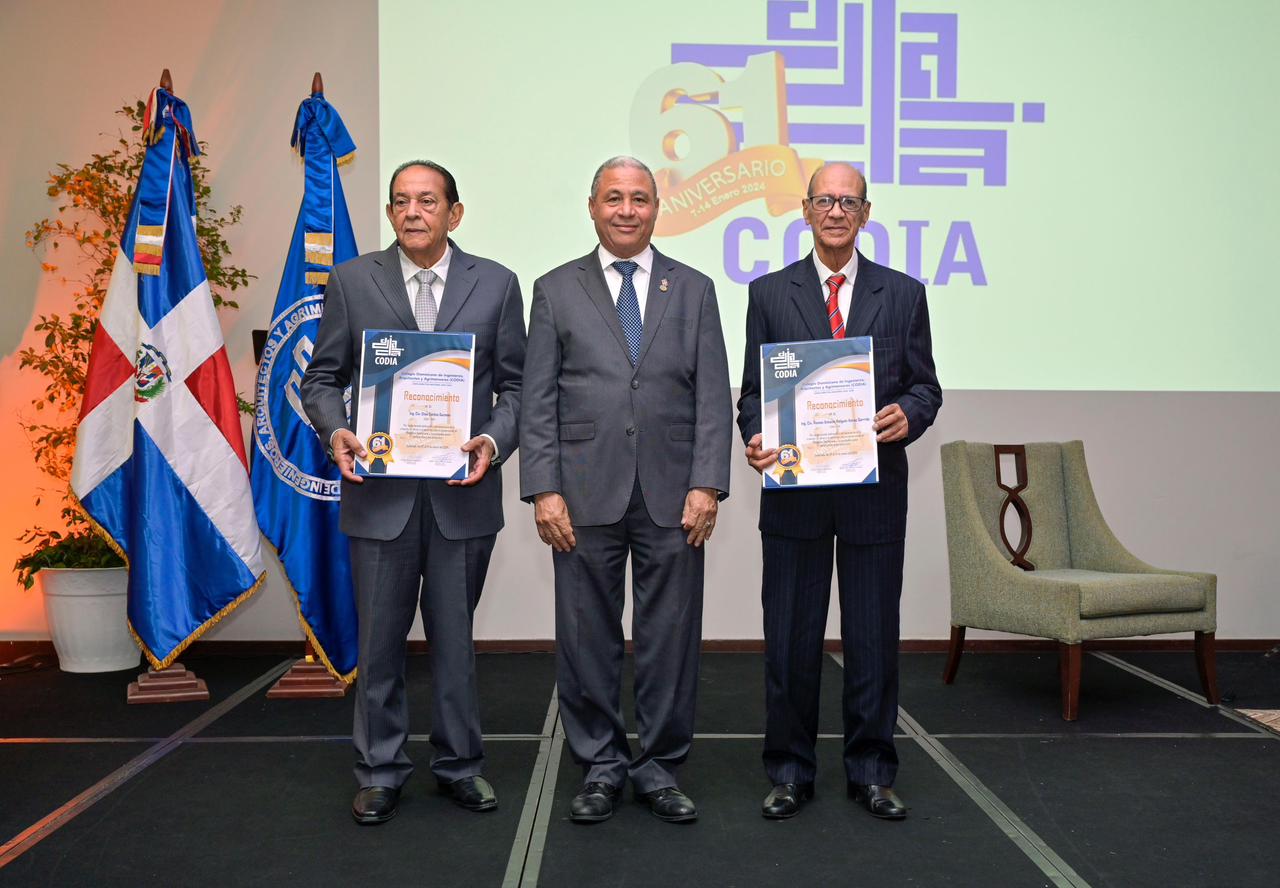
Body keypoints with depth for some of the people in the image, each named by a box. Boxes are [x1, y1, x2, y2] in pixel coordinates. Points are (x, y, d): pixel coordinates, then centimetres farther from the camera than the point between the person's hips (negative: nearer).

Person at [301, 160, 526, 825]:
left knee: (454, 634, 11)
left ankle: (459, 765, 27)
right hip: (379, 490, 0)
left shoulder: (495, 284, 4)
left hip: (463, 491, 0)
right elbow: (322, 378, 7)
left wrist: (494, 442, -13)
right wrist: (335, 431, -12)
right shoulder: (352, 281, 5)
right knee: (378, 638, 8)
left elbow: (515, 385, 5)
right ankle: (380, 771, 24)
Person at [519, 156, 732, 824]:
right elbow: (538, 401, 3)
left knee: (669, 638, 6)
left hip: (672, 494, 1)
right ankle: (600, 766, 22)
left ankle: (659, 766, 22)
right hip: (587, 493, 0)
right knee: (586, 639, 6)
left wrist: (707, 485, -5)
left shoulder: (693, 289, 11)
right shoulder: (556, 290, 8)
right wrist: (543, 489, -6)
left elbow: (713, 398, 5)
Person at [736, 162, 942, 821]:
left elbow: (924, 384, 9)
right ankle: (790, 772, 20)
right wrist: (754, 439, -13)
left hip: (874, 491, 1)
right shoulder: (769, 293, 8)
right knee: (791, 637, 6)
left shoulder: (903, 294, 9)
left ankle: (871, 772, 22)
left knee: (873, 636, 7)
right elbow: (753, 390, 7)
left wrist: (910, 414, -13)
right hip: (793, 489, 0)